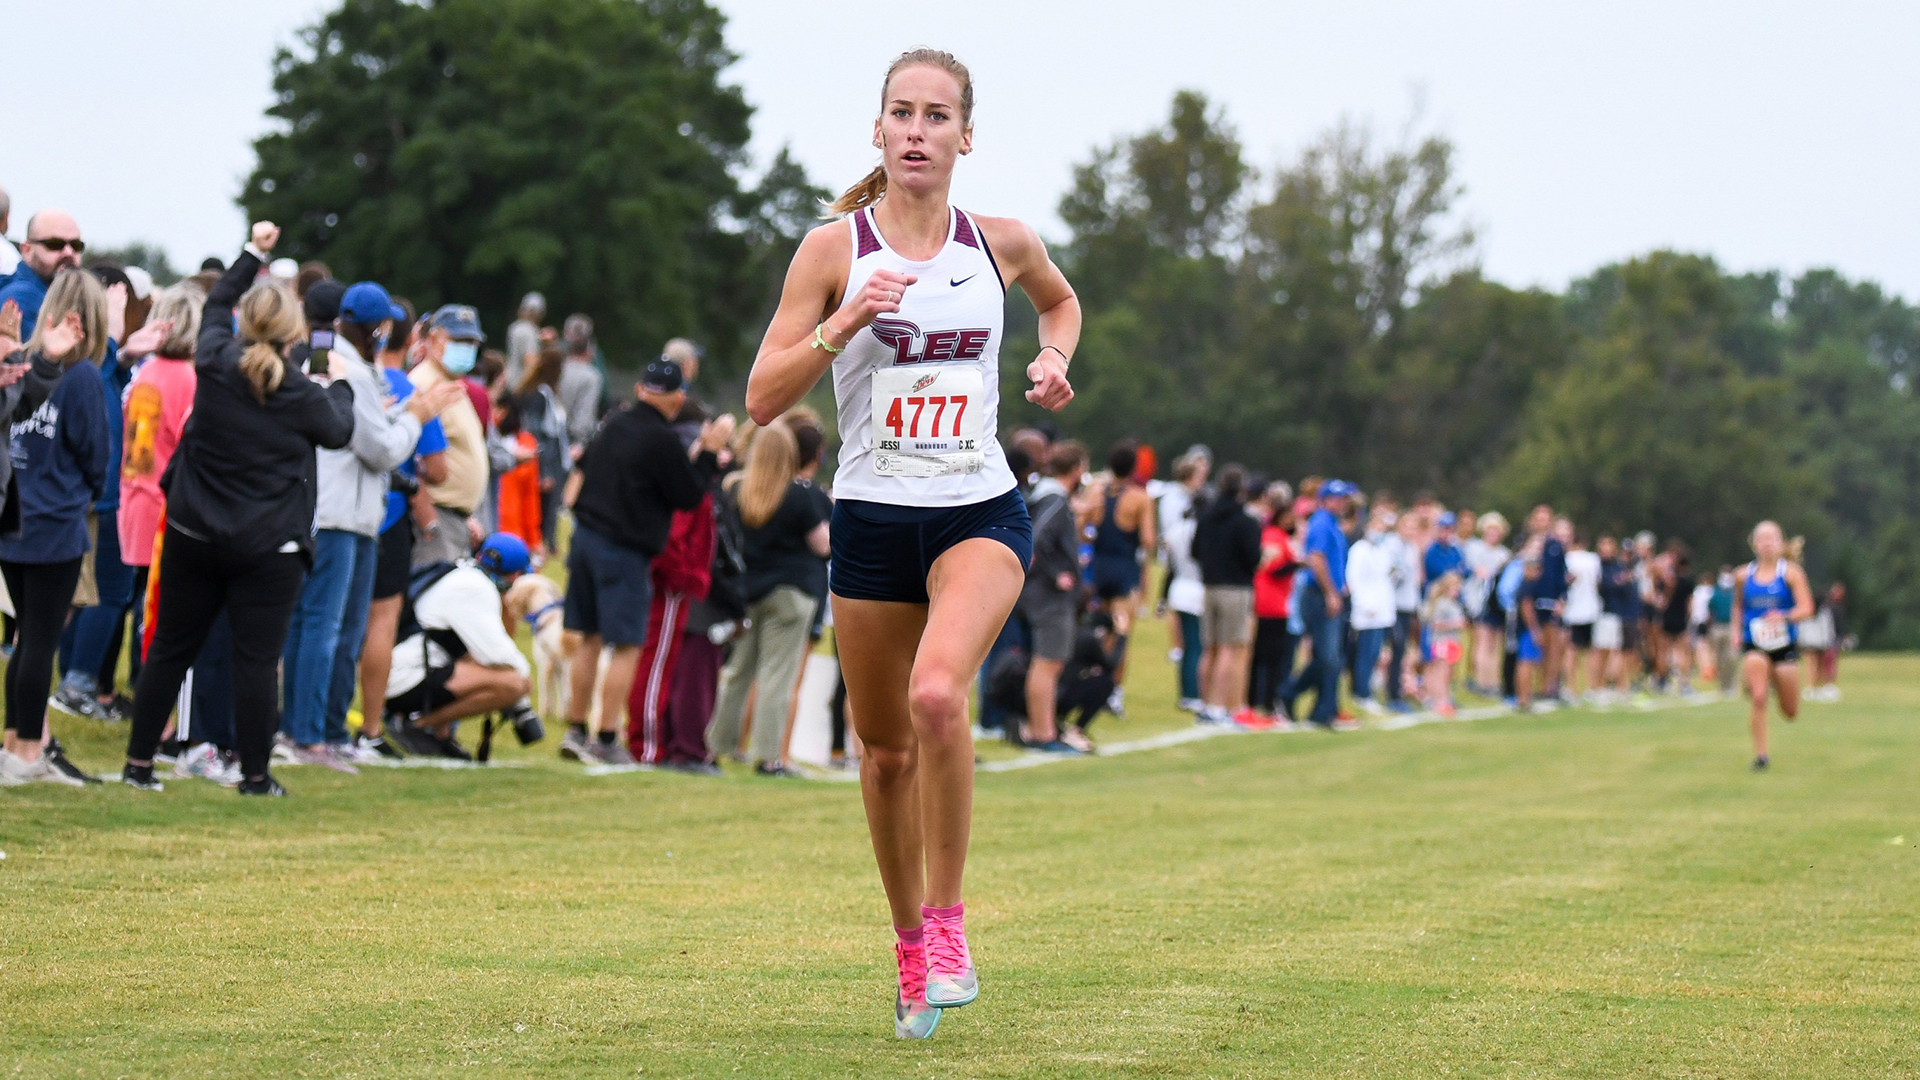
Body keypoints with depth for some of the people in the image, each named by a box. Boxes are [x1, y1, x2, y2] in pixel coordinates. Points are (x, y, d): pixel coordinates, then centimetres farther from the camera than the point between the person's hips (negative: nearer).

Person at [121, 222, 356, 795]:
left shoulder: (215, 362, -6)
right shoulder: (302, 395, -13)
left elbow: (216, 303, 15)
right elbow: (339, 431, 8)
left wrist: (253, 253, 26)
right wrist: (340, 387, 28)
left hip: (193, 534, 4)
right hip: (268, 548, -4)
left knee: (170, 650, 12)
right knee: (256, 659, 1)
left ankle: (139, 763, 16)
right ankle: (255, 774, 4)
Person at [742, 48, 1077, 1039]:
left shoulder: (1001, 244, 3)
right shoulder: (834, 249, -3)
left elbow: (1061, 299, 27)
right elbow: (763, 399, -6)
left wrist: (1053, 357, 7)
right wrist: (841, 325, -20)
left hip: (980, 513, -1)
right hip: (872, 519, 1)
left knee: (937, 693, -27)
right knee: (884, 747, 8)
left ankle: (947, 921, -12)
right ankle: (910, 941, 29)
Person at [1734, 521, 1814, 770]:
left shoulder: (1791, 573, -4)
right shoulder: (1744, 575, 3)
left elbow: (1806, 608, -12)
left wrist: (1784, 616, -30)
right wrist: (1737, 631, 6)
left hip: (1784, 646, 0)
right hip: (1754, 646, 0)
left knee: (1790, 713, 7)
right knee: (1758, 698, -21)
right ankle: (1760, 754, -12)